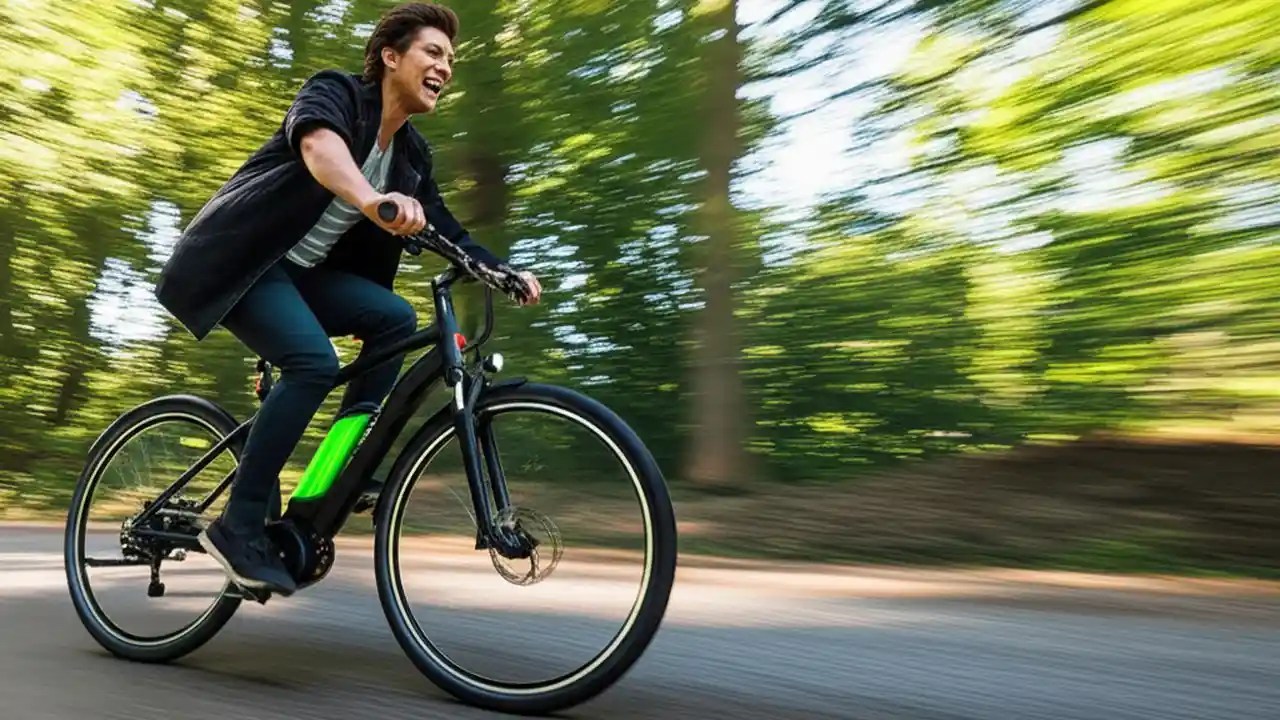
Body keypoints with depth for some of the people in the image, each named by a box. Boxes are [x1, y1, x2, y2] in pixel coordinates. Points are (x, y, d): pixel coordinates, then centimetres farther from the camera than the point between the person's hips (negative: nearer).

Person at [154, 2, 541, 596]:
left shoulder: (412, 153, 7)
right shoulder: (336, 91, -14)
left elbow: (443, 228, 8)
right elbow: (317, 142, -38)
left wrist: (506, 274, -7)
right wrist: (370, 200, -59)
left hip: (301, 272, 7)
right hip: (241, 259, -7)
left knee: (395, 318, -14)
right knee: (314, 363, -28)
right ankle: (238, 527, -19)